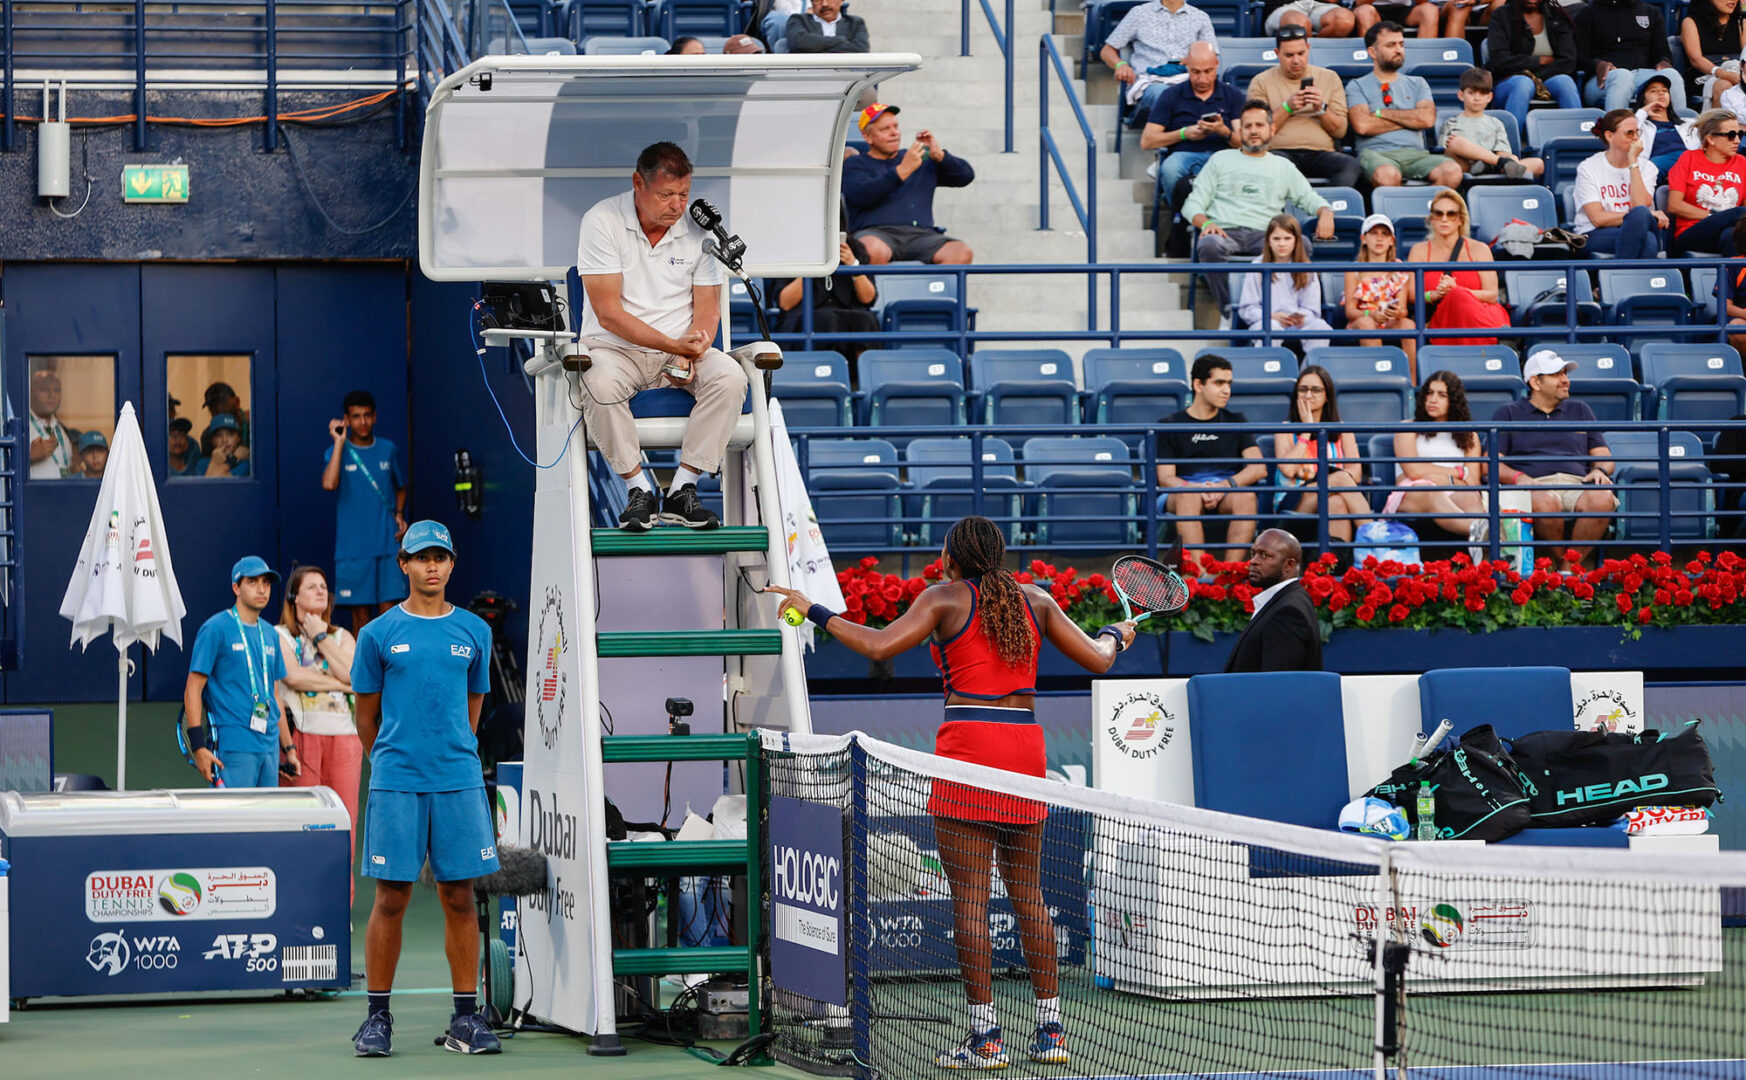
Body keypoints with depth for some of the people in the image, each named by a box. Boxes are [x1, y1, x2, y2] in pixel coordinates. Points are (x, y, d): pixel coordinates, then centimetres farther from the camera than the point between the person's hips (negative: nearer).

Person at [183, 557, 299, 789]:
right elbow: (193, 690, -7)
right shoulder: (215, 629, -4)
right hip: (233, 748, -7)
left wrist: (289, 748, 20)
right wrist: (199, 746, -15)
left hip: (269, 747, 7)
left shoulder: (270, 635, 17)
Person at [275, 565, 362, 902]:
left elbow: (352, 676, -1)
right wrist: (337, 683, -3)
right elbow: (293, 675, -10)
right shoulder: (280, 635, 7)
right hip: (301, 732, -3)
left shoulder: (342, 637, 18)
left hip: (343, 734, 3)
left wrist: (321, 638, 1)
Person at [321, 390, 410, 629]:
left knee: (388, 606, -6)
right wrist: (339, 442, -14)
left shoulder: (389, 450, 8)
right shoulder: (337, 452, 1)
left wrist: (399, 514, 4)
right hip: (352, 546, -1)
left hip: (387, 543, 1)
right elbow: (329, 484, -20)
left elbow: (401, 488, 23)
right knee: (360, 610, 2)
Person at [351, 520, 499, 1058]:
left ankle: (465, 1018, 7)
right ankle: (377, 1016, 6)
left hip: (459, 781, 2)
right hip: (395, 783, -2)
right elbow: (367, 716, 11)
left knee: (460, 897, 2)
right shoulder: (379, 634, 4)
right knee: (391, 899, -1)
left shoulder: (474, 631, 10)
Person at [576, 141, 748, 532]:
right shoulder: (602, 221, -11)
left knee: (730, 376, -26)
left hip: (680, 349, 3)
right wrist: (673, 345, -24)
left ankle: (682, 490, -22)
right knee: (600, 383, -37)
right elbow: (609, 313, -16)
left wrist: (689, 356, -19)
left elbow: (707, 309, 3)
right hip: (615, 348, -3)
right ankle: (640, 490, -21)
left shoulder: (698, 229, 0)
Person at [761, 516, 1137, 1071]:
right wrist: (1115, 635, 39)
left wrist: (815, 612, 0)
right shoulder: (1036, 600, 12)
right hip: (1026, 745, 5)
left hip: (968, 745, -5)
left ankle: (986, 1036, -6)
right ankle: (1050, 1030, 13)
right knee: (1029, 897, 13)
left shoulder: (946, 598, 0)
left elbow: (879, 646, -11)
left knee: (969, 900, -3)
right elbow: (1097, 660, 16)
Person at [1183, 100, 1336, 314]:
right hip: (1225, 231, -1)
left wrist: (1326, 214, 0)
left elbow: (1310, 199, 26)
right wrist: (1206, 223, -7)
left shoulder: (1283, 167, 28)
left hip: (1264, 236, 1)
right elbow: (1192, 204, 16)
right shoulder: (1221, 160, 23)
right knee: (1209, 245, -40)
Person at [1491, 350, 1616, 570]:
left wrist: (1600, 470, 1)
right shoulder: (1508, 413, 20)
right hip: (1537, 486, -3)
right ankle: (1562, 563, -19)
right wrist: (1518, 477, -13)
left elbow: (1603, 456, 26)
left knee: (1602, 499, -35)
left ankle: (1571, 567, -25)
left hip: (1578, 484, 3)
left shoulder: (1580, 410, 30)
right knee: (1545, 502, -41)